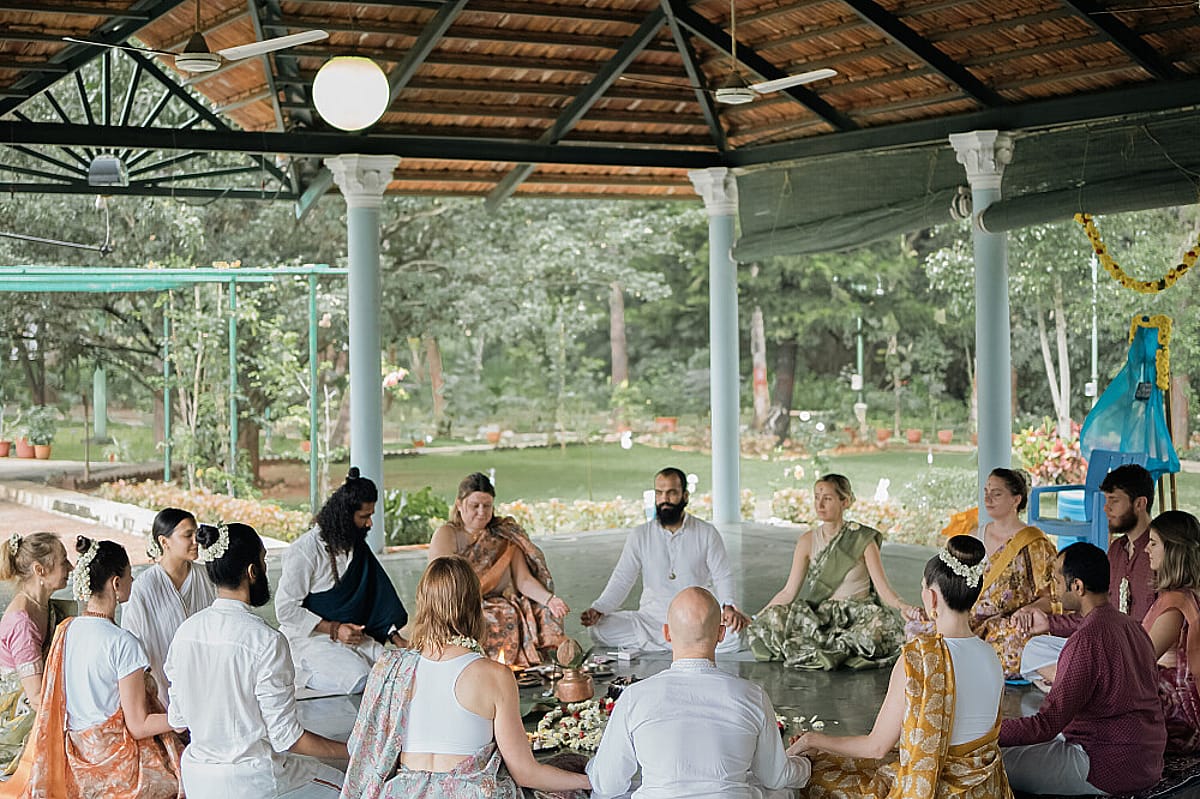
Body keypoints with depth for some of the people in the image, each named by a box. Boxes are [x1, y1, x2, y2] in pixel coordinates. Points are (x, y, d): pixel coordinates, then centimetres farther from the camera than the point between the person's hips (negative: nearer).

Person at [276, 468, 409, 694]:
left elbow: (378, 593, 14)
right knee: (360, 678, -30)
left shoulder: (357, 547, 9)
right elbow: (285, 609, -15)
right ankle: (300, 675, -6)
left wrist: (395, 636, 0)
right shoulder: (305, 551, -14)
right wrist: (333, 630, -21)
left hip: (351, 635, 7)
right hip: (309, 637, -7)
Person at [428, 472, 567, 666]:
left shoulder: (505, 534, 12)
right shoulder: (446, 536, 0)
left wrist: (549, 599, -16)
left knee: (545, 614, -21)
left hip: (503, 608, 4)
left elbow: (523, 580, 4)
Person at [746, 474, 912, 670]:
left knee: (883, 624, -36)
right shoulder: (808, 541, 5)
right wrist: (754, 618, -1)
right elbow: (789, 592, 7)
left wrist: (903, 606, -27)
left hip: (856, 615, -2)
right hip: (818, 616, 3)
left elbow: (883, 588, -6)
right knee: (771, 619, -25)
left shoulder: (863, 539, -3)